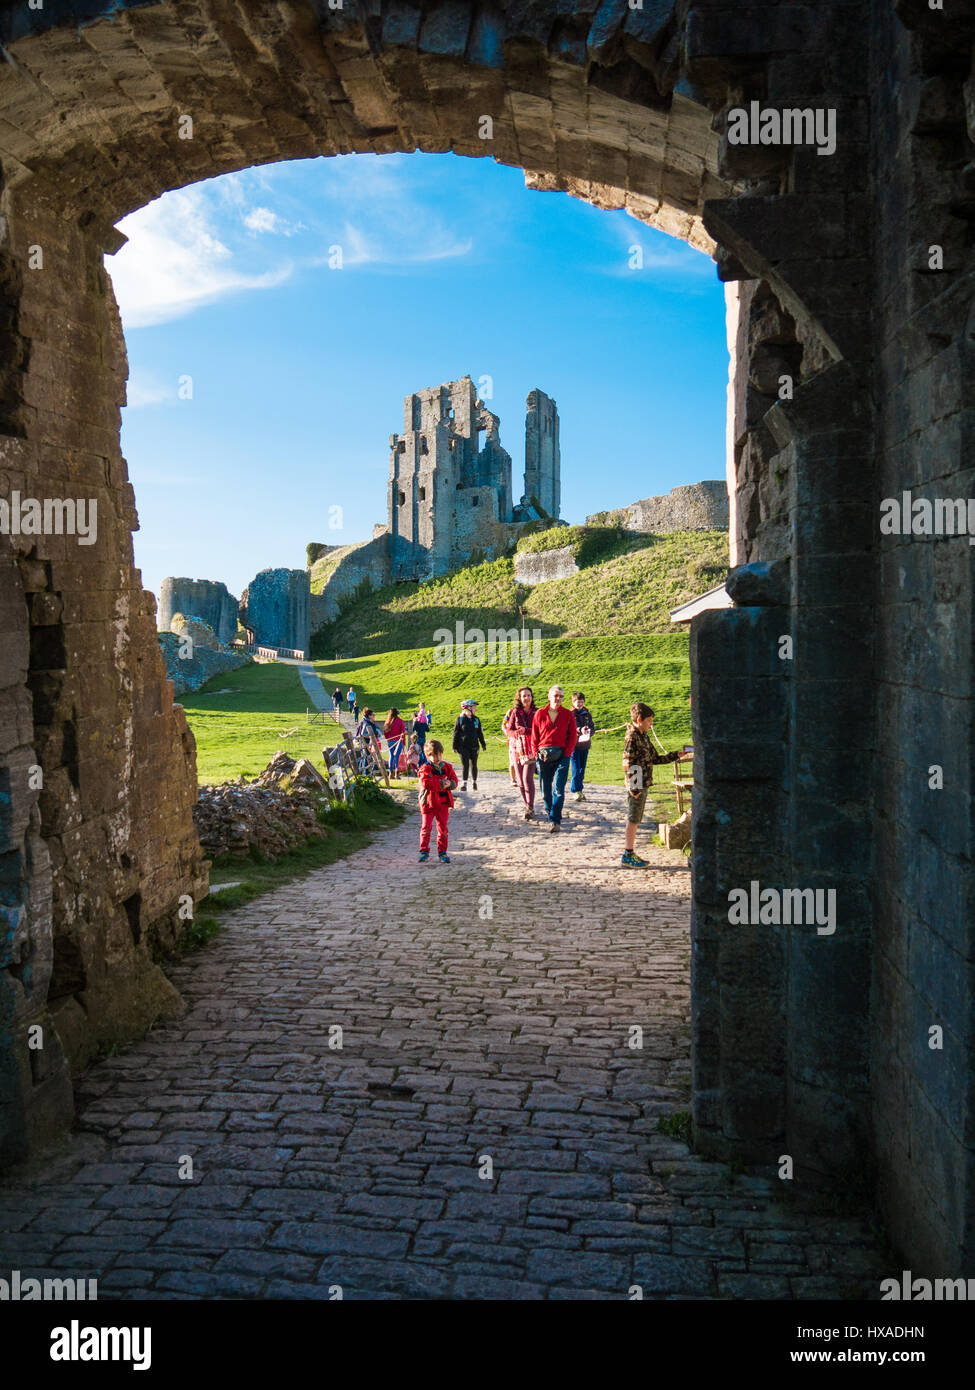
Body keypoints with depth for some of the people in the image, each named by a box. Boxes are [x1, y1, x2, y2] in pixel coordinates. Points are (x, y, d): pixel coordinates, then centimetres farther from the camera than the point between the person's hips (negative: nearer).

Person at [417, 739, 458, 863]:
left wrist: (449, 783, -17)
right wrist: (441, 784, -21)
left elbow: (454, 780, 6)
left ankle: (442, 852, 16)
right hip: (428, 802, -4)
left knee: (442, 828, 7)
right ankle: (424, 851, 9)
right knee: (426, 827, -2)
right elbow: (426, 783, -23)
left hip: (443, 803, 4)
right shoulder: (425, 769, -8)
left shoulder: (447, 767, 9)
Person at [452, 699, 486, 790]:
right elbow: (456, 733, -1)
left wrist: (483, 744, 10)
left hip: (474, 746, 3)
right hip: (463, 747, -3)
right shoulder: (460, 719, -2)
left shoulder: (476, 719, 9)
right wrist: (455, 747, -4)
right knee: (465, 765, -7)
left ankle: (474, 782, 24)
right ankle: (464, 784, -5)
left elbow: (480, 733, 15)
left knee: (473, 765, 9)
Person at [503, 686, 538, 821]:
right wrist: (515, 733, -19)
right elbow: (508, 730, 4)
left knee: (527, 778, -15)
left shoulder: (536, 713, 1)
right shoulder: (514, 712, 7)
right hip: (517, 749, 3)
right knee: (520, 781, 5)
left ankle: (530, 808, -13)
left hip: (531, 750, -3)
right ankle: (528, 805, 19)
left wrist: (526, 730, -21)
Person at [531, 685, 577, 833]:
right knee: (545, 790, 6)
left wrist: (567, 754, -4)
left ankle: (555, 820, -8)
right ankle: (551, 814, 22)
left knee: (558, 789, -10)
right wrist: (537, 753, 1)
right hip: (543, 755, 2)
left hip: (561, 755, -2)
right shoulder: (540, 714, 7)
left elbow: (573, 736, 6)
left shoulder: (567, 714, 6)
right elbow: (534, 736, 9)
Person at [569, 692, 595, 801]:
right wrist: (579, 730, -25)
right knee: (576, 769, -8)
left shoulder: (587, 714, 11)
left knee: (582, 769, 10)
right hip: (574, 744, -5)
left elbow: (593, 728, 10)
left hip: (585, 745, 5)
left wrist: (589, 731, -12)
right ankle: (576, 790, -4)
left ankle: (579, 789, 19)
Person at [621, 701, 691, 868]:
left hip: (643, 785, 9)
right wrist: (632, 786, -22)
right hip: (636, 786, -9)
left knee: (635, 820, 12)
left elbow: (655, 759, 21)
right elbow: (627, 763, -19)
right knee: (633, 819, -4)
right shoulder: (632, 737, -14)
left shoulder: (644, 736, 15)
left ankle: (631, 853, 19)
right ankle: (628, 856, 2)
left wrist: (676, 756, 16)